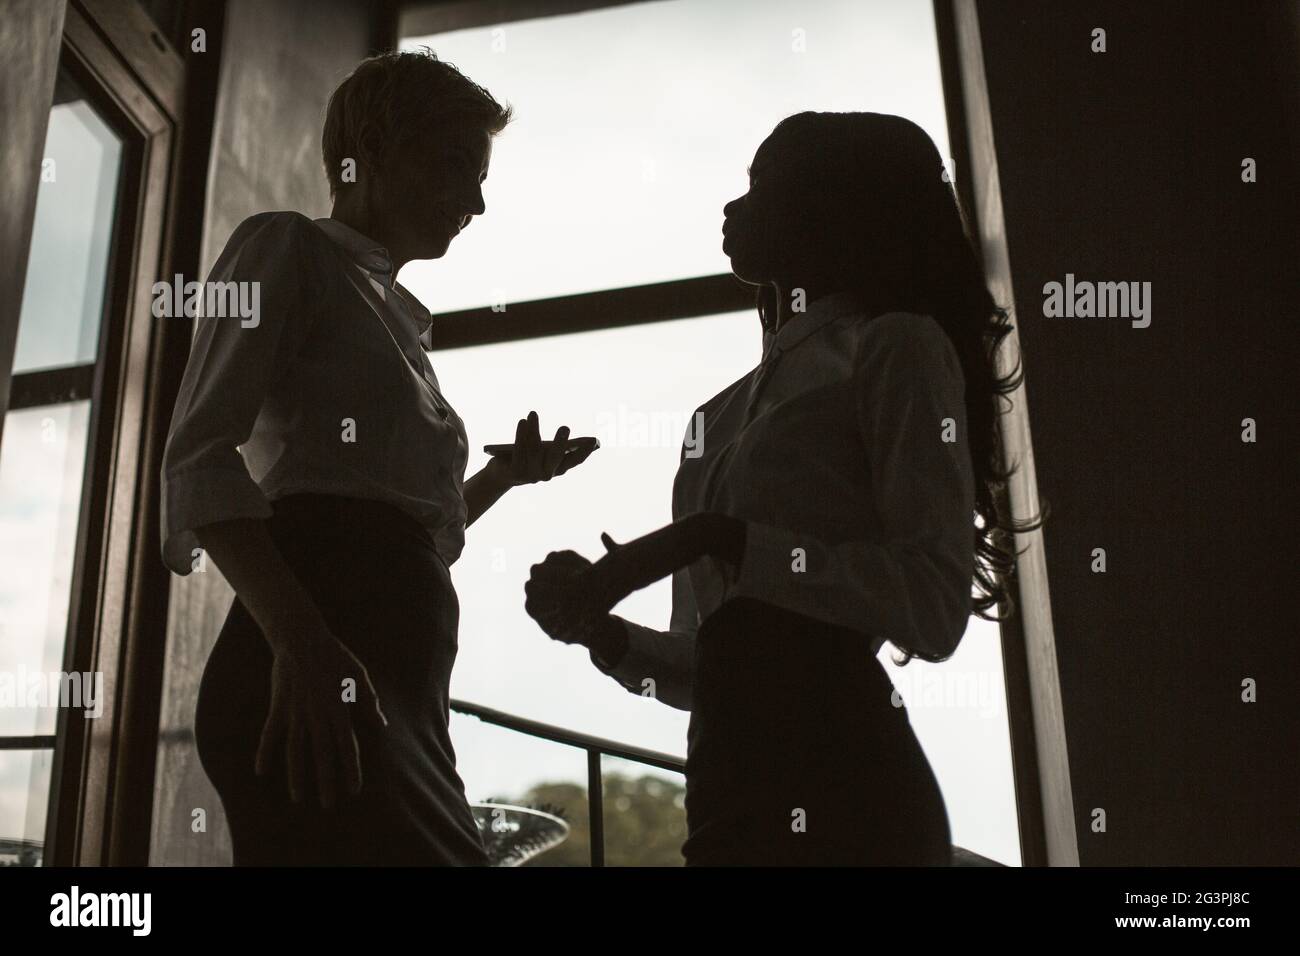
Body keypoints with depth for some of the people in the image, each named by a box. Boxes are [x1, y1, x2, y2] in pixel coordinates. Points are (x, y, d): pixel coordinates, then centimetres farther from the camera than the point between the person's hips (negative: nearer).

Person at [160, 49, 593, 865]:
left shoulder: (397, 321, 29)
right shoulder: (288, 249, 6)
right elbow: (202, 455, -11)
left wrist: (509, 474, 17)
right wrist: (300, 642, -24)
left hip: (397, 688, 9)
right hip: (316, 674, -9)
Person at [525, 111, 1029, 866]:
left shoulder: (897, 346, -1)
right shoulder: (725, 413, 19)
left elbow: (937, 607, -12)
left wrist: (726, 541, -17)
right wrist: (601, 628, 2)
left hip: (836, 796, -7)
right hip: (729, 797, 7)